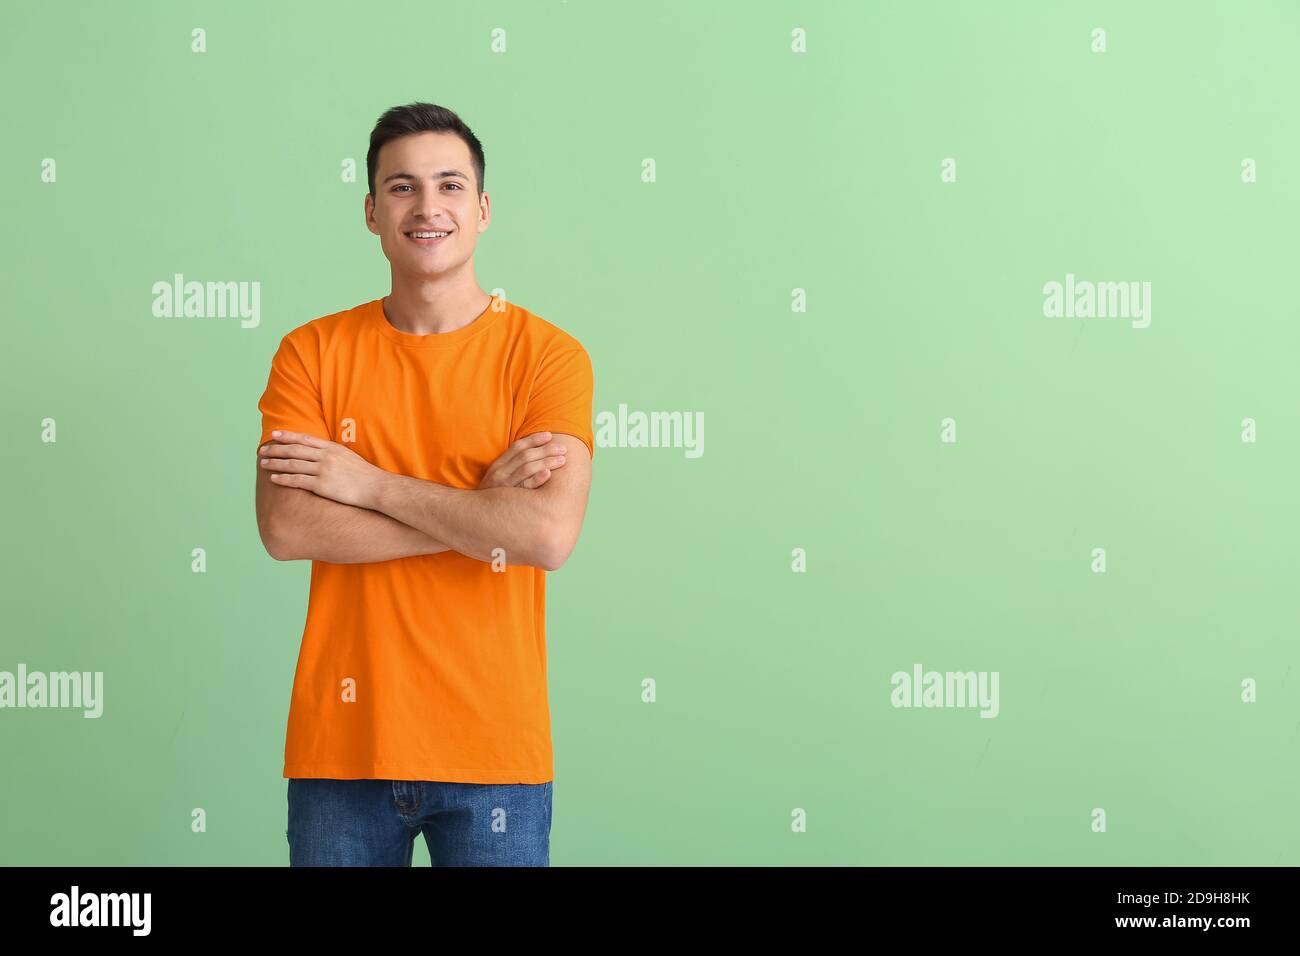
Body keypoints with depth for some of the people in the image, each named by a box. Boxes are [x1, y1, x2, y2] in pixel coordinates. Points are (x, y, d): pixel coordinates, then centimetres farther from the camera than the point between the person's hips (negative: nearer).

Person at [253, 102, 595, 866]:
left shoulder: (548, 355, -4)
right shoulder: (312, 353, 2)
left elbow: (550, 535, -18)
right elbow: (285, 528, -11)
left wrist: (370, 483, -13)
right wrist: (480, 504, -14)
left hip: (493, 746, -1)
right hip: (342, 744, 1)